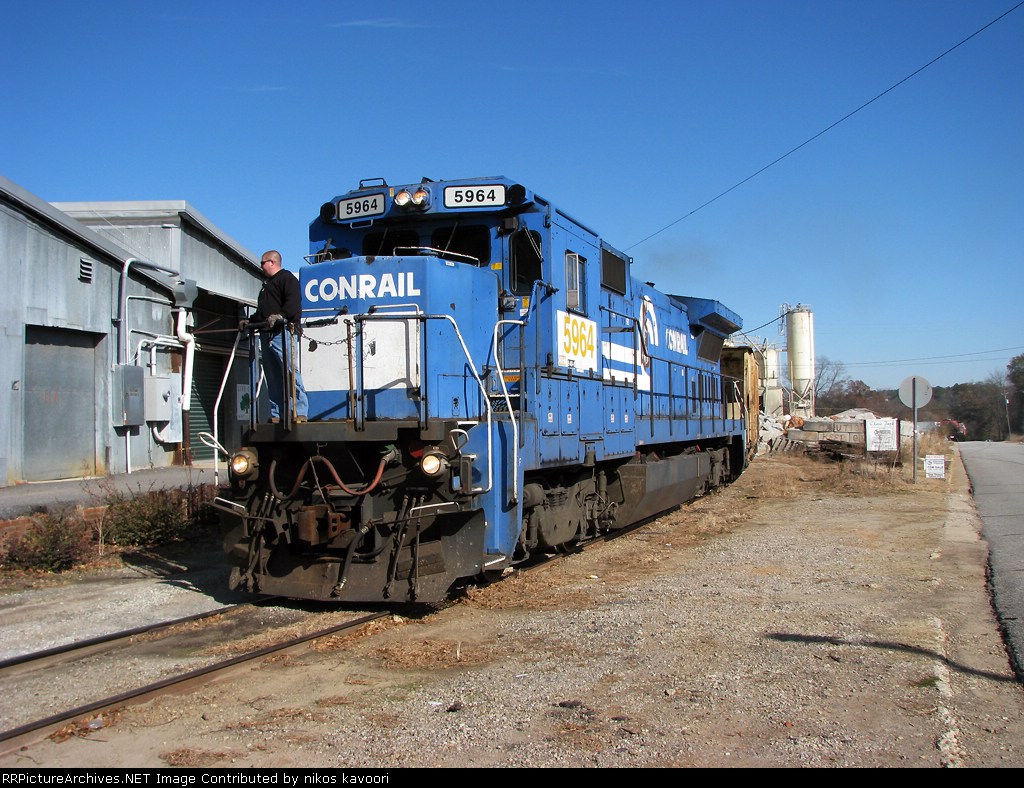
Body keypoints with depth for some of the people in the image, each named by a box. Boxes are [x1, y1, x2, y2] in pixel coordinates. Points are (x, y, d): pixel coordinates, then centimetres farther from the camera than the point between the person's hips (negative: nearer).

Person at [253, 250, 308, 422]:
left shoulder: (287, 278, 1)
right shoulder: (268, 284, 31)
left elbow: (293, 303, -16)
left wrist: (281, 316, -29)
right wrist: (251, 321, 26)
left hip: (282, 332, -10)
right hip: (266, 334, 10)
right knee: (272, 377, 6)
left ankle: (300, 412, -18)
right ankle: (275, 415, 7)